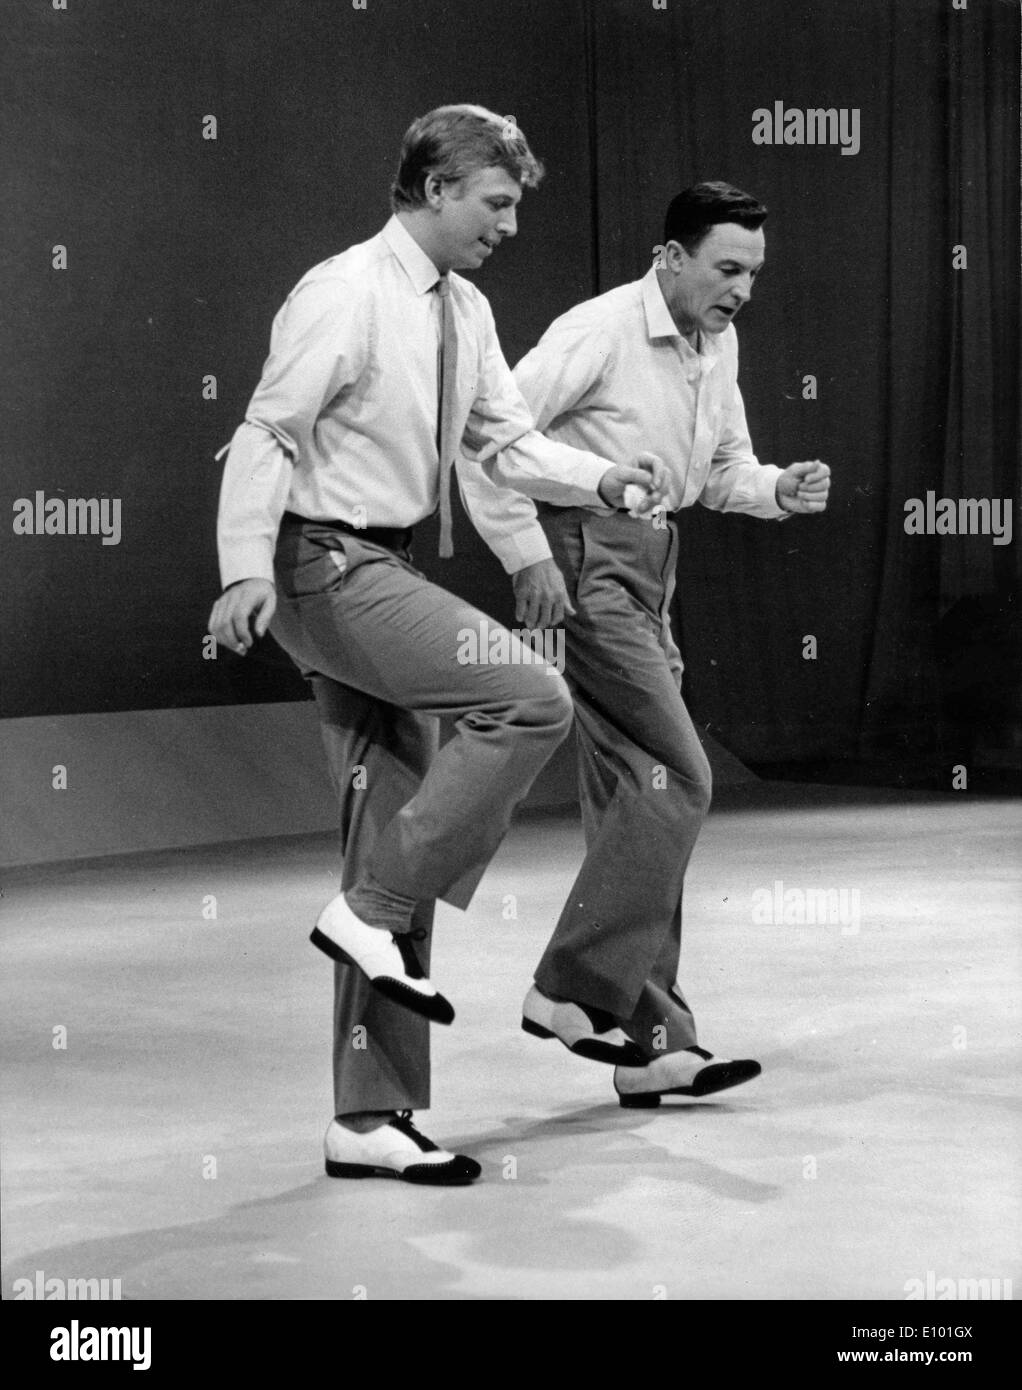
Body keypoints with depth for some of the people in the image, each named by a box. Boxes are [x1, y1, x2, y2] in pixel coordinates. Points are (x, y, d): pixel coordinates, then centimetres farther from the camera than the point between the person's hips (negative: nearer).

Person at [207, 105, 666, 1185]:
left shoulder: (464, 312, 13)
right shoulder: (347, 295, -12)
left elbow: (502, 442, 17)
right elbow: (267, 431, -17)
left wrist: (600, 478, 3)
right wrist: (247, 568, -26)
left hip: (382, 572, 9)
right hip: (328, 565, -9)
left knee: (395, 826, 7)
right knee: (532, 700, -21)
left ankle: (369, 1120, 12)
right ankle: (374, 909, -11)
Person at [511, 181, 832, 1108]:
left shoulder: (718, 343, 12)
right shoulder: (601, 330, -14)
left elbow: (724, 473, 19)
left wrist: (780, 490, 0)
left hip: (652, 563, 9)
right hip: (589, 555, -9)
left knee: (637, 794, 8)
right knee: (677, 779, -14)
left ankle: (650, 1041, 10)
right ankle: (575, 990, -8)